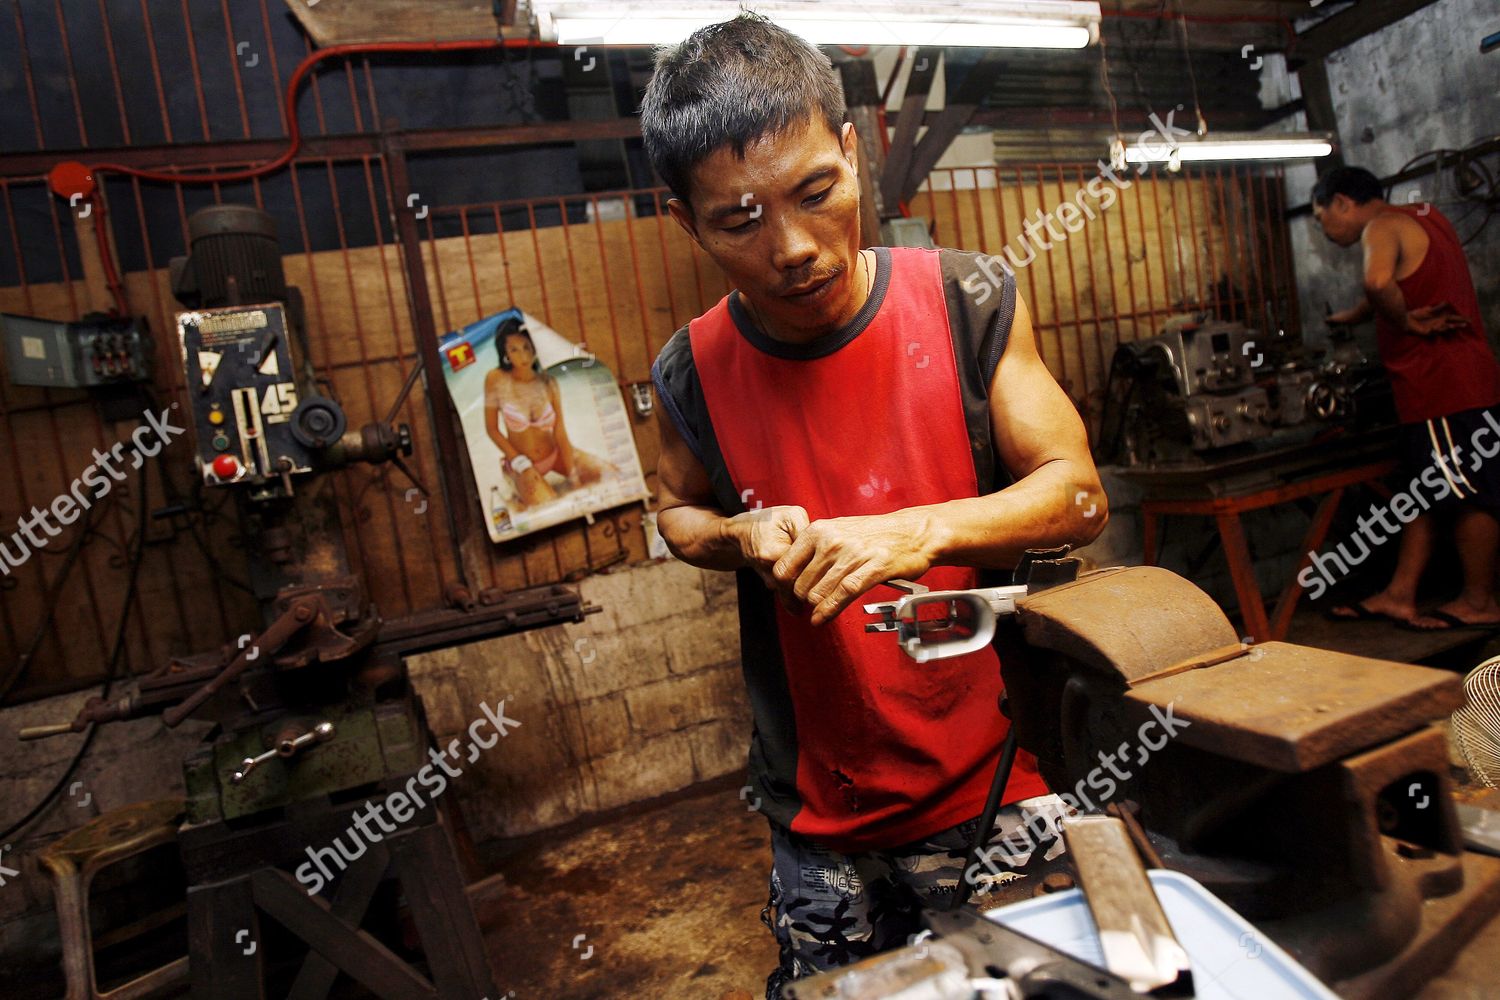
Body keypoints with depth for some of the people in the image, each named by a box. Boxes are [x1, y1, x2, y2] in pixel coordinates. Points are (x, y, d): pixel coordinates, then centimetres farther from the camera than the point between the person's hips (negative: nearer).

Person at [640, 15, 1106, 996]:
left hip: (994, 782, -1)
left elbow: (1078, 496, -9)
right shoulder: (694, 373, -9)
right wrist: (744, 538, -14)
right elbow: (678, 510, 10)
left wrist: (923, 529, -27)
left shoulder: (969, 304, -12)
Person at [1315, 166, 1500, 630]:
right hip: (1456, 379, 10)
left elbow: (1378, 281, -34)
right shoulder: (1422, 217, 18)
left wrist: (1406, 322, -20)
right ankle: (1399, 595, 16)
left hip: (1443, 382, -10)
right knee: (1425, 493, 10)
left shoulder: (1382, 227, -12)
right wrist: (1351, 317, 32)